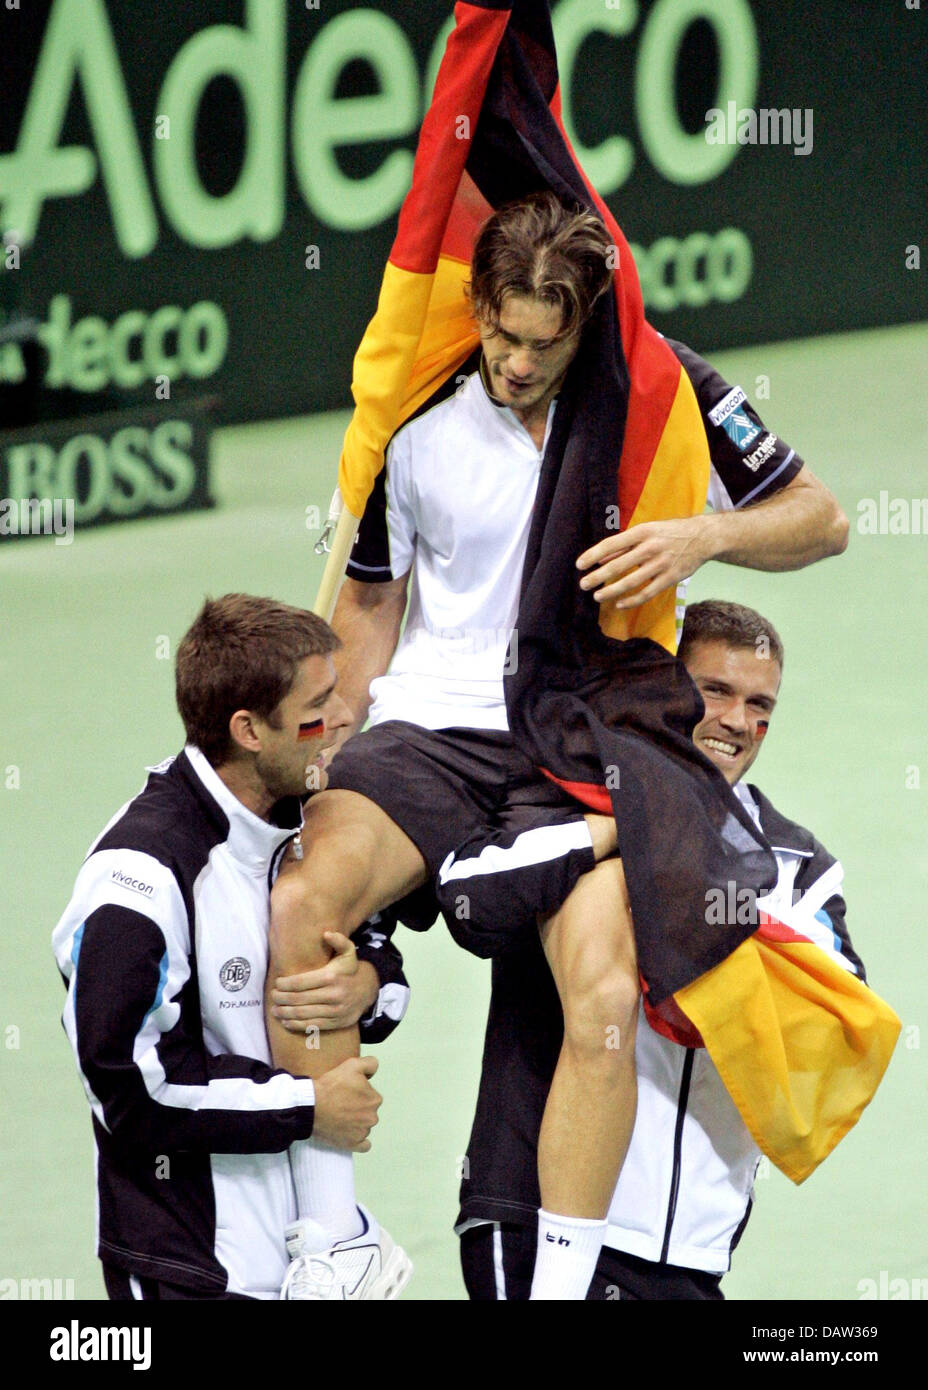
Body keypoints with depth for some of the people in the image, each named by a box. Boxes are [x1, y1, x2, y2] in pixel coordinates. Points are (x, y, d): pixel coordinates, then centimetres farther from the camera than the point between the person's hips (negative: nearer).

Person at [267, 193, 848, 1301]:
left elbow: (819, 520, 6)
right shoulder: (414, 419, 1)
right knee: (296, 907, -29)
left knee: (605, 994, -29)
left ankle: (560, 1283, -20)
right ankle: (334, 1239, -20)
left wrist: (701, 536, -13)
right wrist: (324, 757, 5)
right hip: (430, 728, 1)